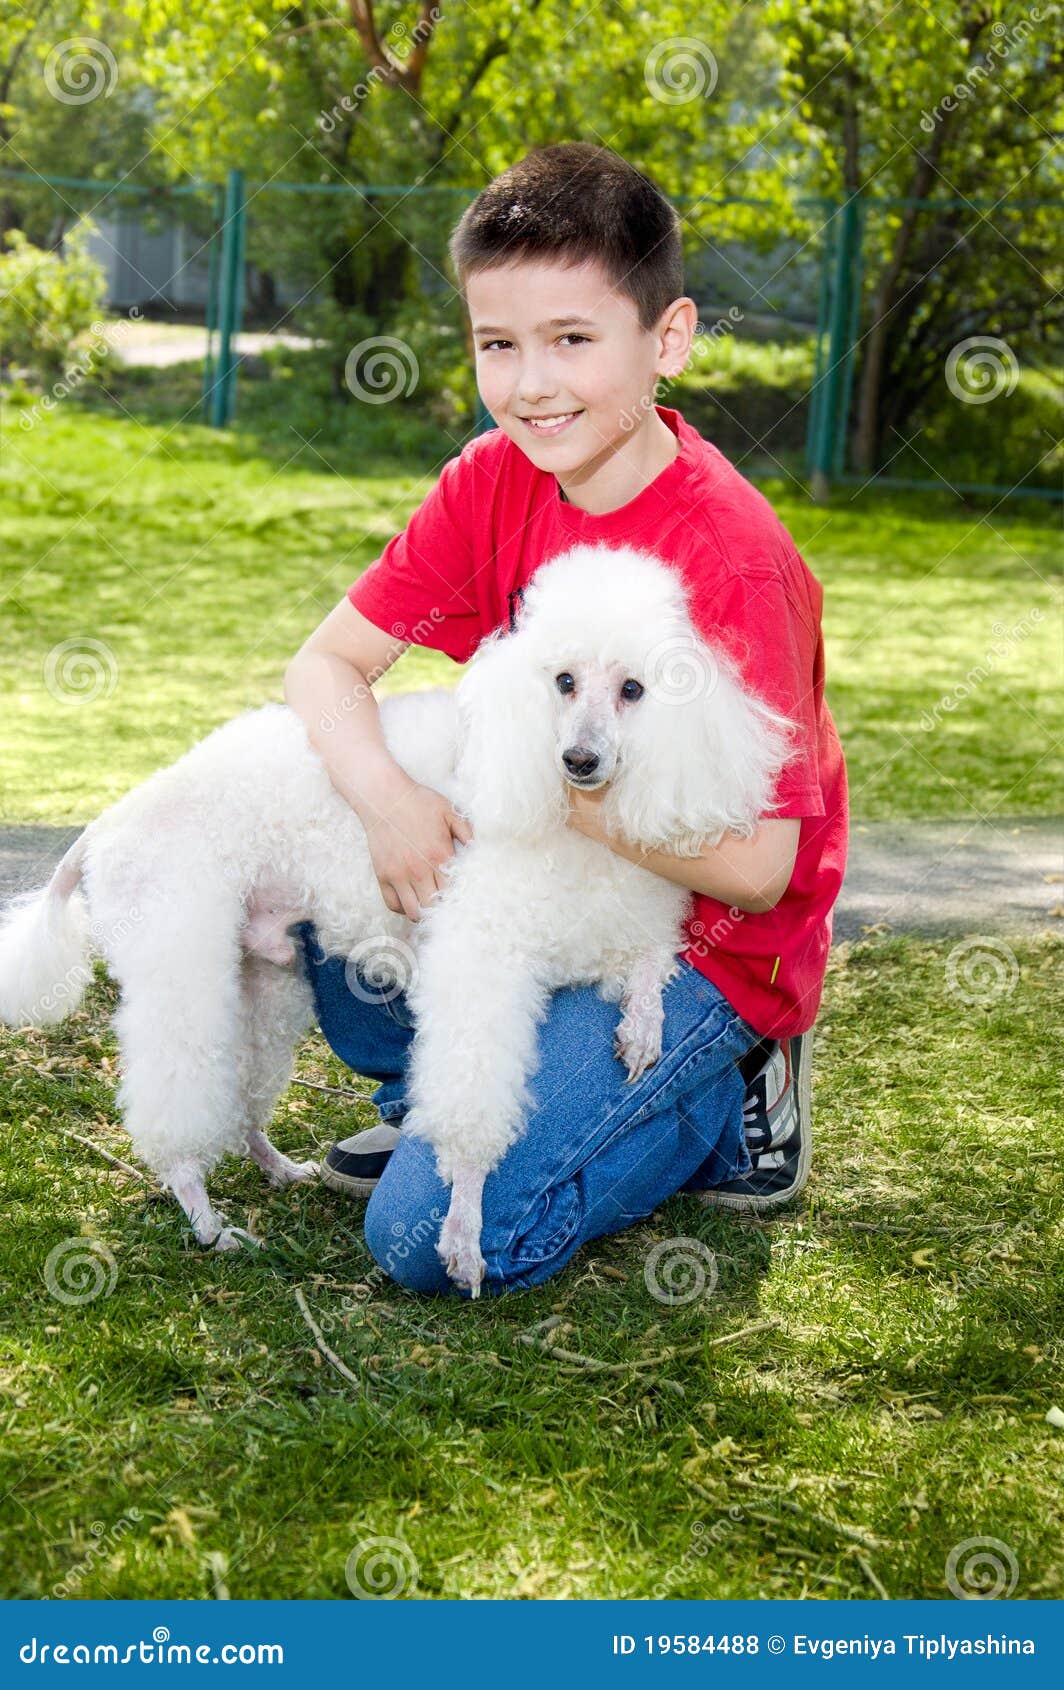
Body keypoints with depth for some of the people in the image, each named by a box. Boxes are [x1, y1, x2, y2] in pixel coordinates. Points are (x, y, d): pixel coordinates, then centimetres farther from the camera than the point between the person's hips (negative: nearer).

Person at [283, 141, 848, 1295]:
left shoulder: (733, 559, -25)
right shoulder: (493, 482, -4)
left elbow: (758, 867, -25)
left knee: (439, 1235, -19)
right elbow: (327, 662, -5)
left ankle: (717, 1102, 4)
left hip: (703, 950, -7)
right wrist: (388, 795, -26)